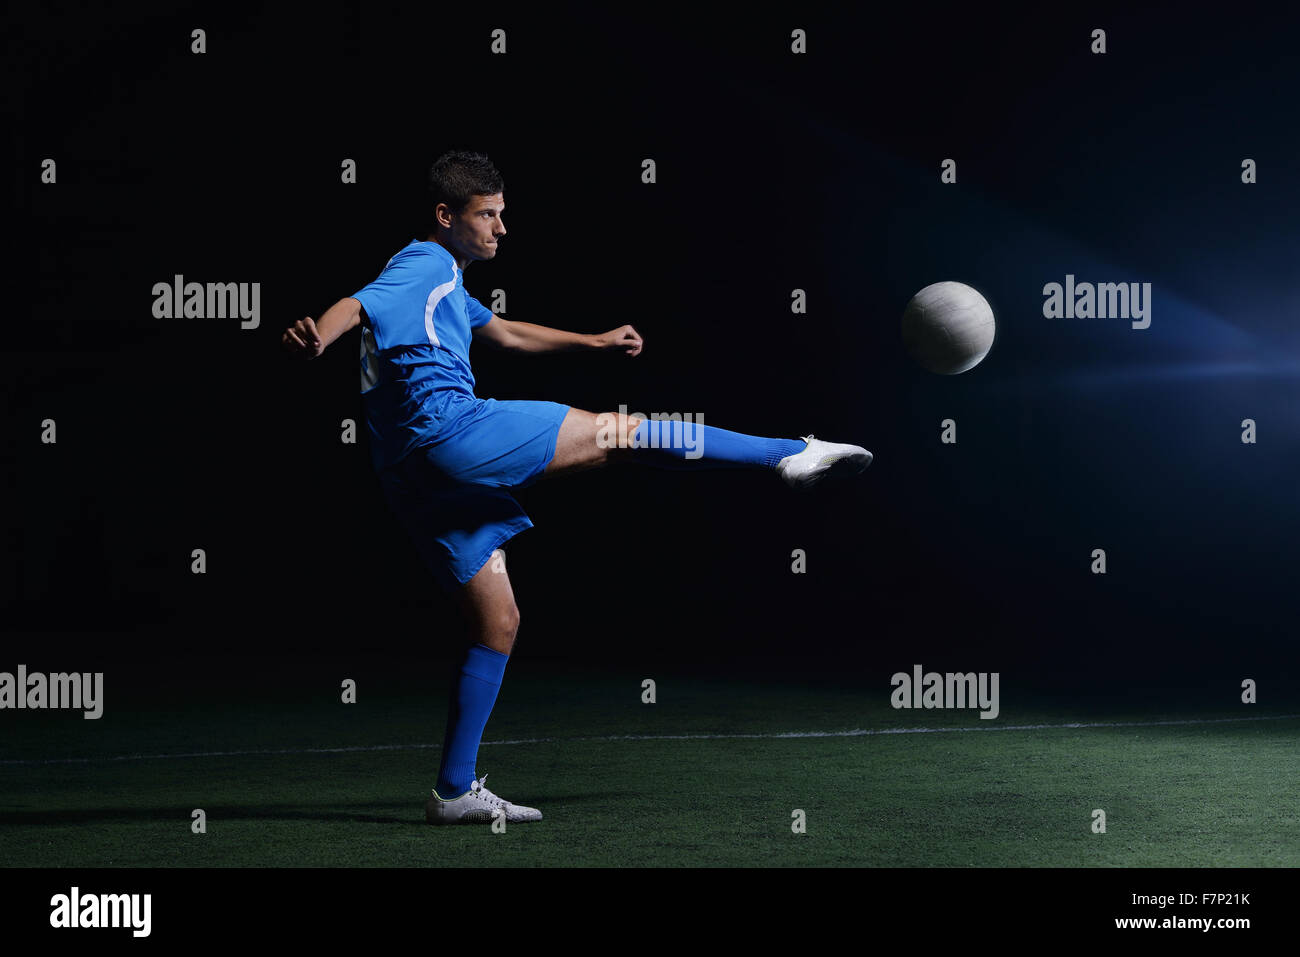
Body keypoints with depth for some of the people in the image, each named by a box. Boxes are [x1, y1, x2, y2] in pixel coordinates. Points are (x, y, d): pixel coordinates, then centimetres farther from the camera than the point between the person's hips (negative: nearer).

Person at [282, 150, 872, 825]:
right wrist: (314, 337, -43)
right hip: (449, 429, -11)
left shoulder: (445, 283, 29)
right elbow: (355, 306, -21)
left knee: (497, 623, 12)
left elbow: (504, 333, 45)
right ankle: (792, 455, -4)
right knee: (628, 433, -8)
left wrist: (595, 341, 48)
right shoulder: (424, 264, -2)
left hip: (422, 481, 11)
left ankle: (454, 793, 12)